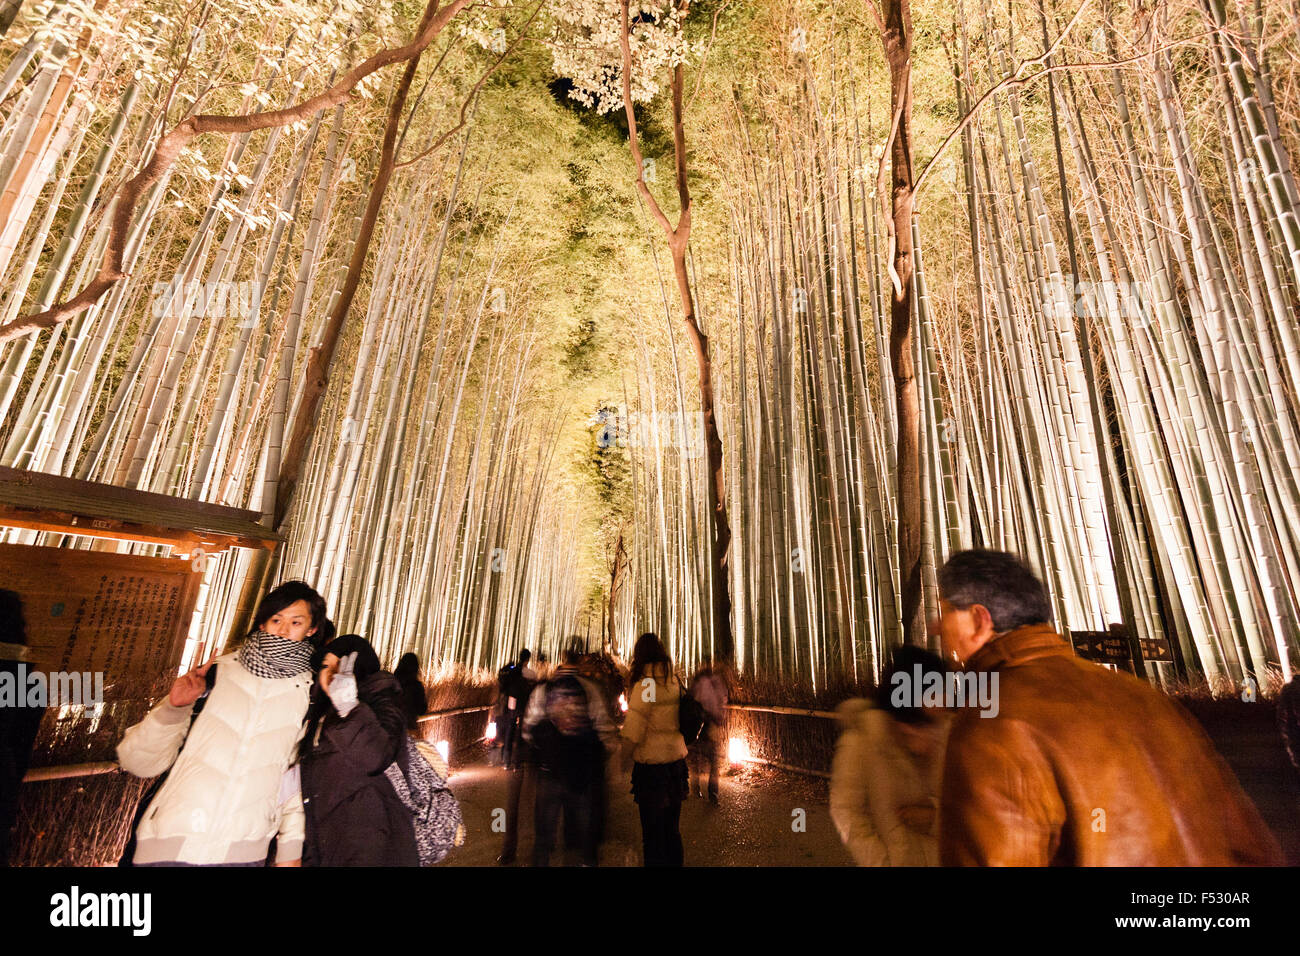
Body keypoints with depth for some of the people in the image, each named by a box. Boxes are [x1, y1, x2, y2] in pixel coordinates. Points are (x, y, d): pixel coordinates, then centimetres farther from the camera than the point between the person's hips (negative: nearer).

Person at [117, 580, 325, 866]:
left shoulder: (311, 693, -1)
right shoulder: (217, 672, 0)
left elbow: (298, 776, 7)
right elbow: (138, 762, 1)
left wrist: (291, 849, 3)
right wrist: (173, 708, -16)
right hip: (168, 845, 0)